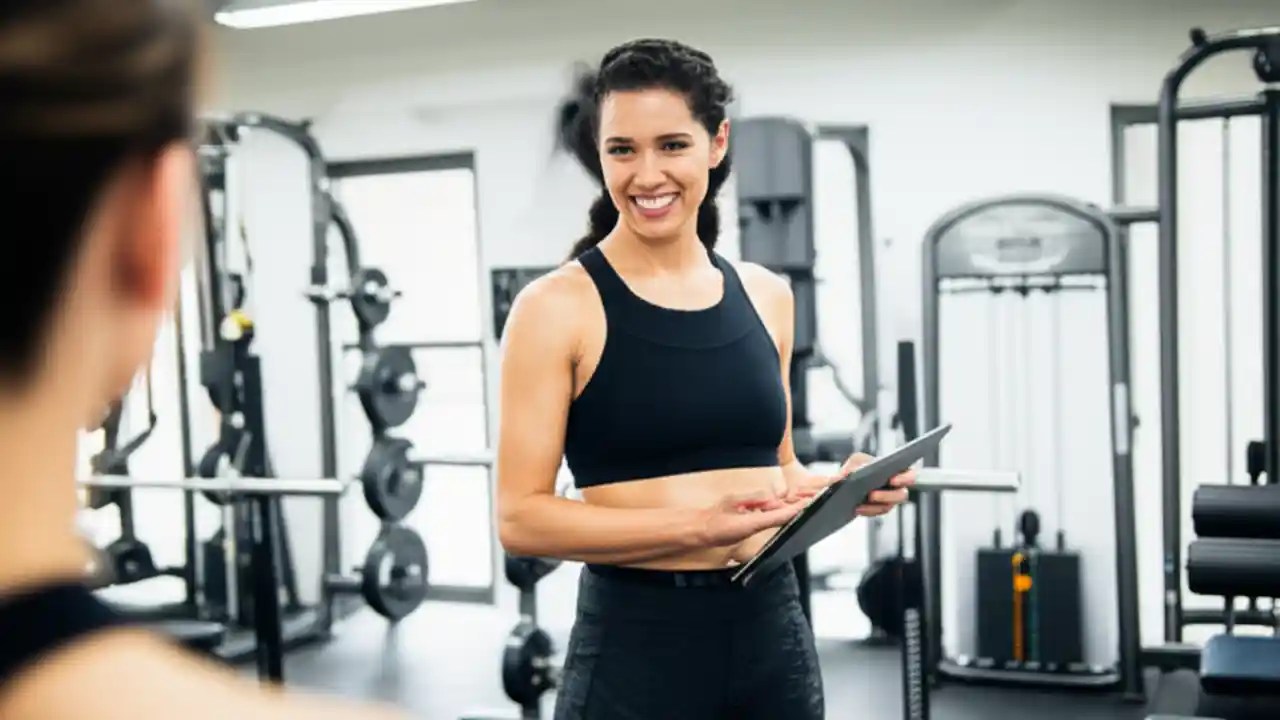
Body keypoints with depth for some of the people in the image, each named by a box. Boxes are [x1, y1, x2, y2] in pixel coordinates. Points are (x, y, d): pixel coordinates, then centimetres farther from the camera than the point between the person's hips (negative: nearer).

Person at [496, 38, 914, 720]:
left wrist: (839, 485, -3)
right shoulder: (558, 306, -9)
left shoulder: (766, 296, 6)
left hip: (773, 626, 5)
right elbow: (521, 517, -12)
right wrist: (694, 525, -21)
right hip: (635, 641, -4)